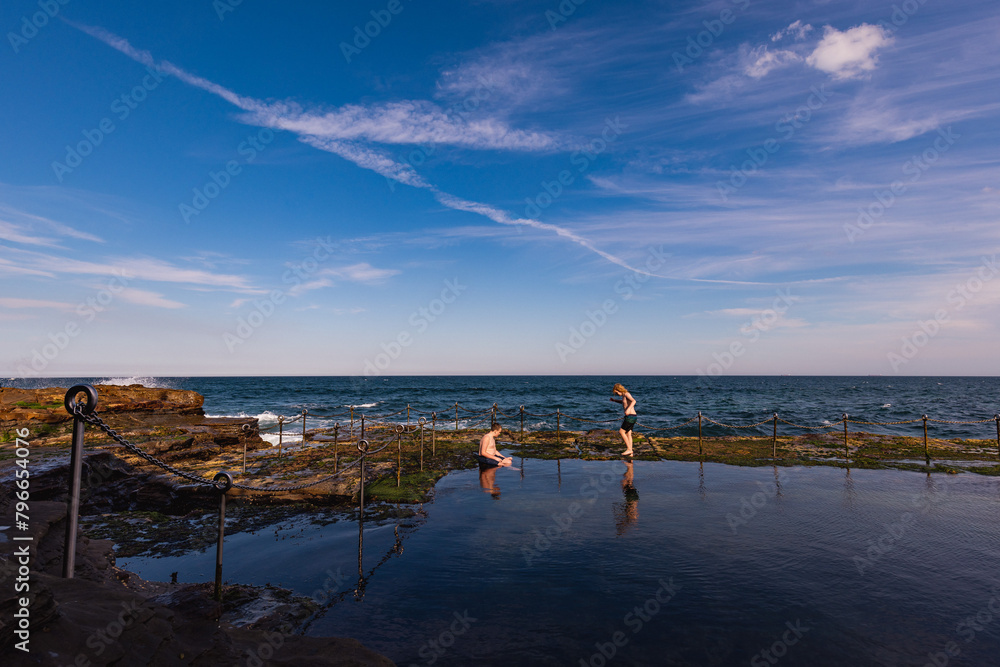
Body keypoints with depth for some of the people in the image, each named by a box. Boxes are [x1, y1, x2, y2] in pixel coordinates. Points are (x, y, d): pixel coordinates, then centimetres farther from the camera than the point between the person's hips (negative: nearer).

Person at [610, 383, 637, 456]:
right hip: (631, 417, 10)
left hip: (631, 416, -10)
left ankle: (629, 449, -6)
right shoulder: (624, 396, 19)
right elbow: (622, 401, 42)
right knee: (628, 434, 8)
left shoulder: (626, 394, -10)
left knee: (621, 432, -9)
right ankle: (630, 452, 8)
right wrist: (614, 400, 29)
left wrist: (628, 409, -41)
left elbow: (633, 401, -28)